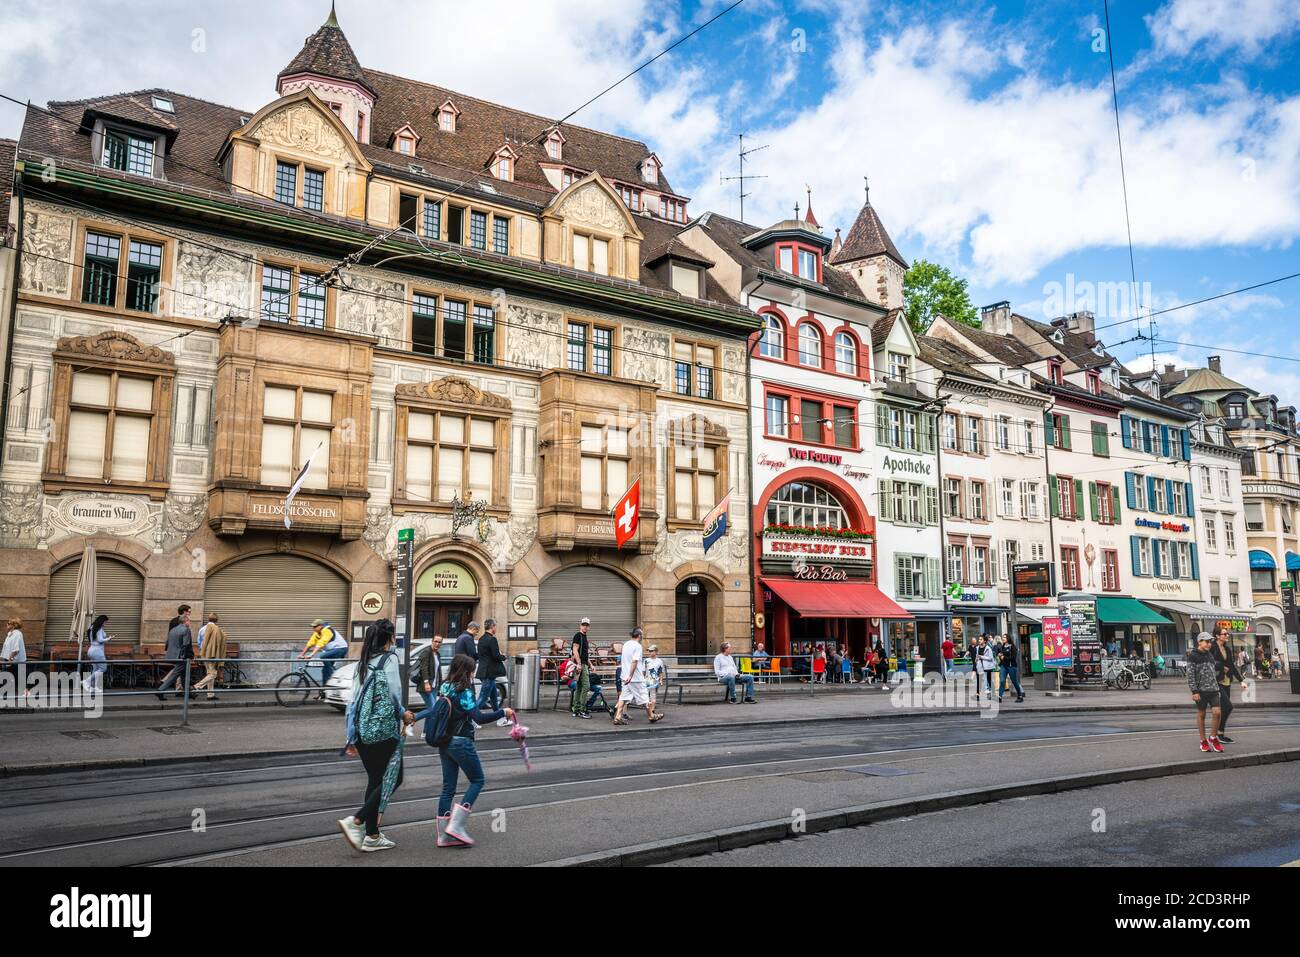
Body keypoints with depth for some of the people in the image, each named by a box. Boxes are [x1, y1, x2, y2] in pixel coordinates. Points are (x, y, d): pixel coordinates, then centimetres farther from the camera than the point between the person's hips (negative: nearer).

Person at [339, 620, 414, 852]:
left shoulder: (363, 662, 13)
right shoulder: (389, 659, -8)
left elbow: (352, 701, 12)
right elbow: (393, 694, -13)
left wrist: (352, 737, 16)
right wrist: (403, 713, 8)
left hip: (363, 729, 8)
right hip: (384, 729, -8)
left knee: (375, 780, 15)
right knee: (392, 778, 1)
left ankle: (372, 836, 17)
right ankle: (355, 821, -12)